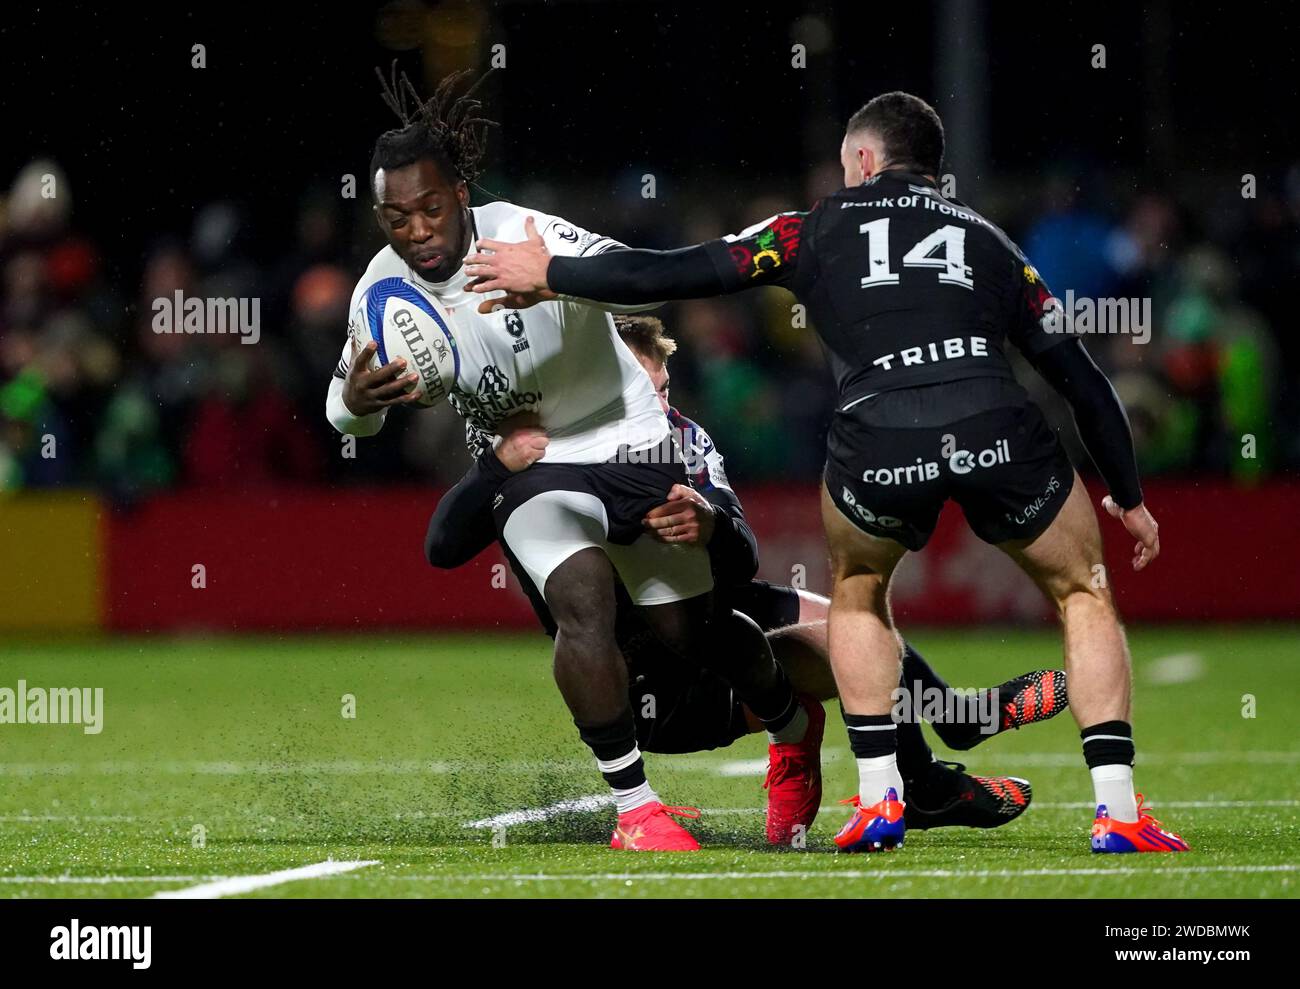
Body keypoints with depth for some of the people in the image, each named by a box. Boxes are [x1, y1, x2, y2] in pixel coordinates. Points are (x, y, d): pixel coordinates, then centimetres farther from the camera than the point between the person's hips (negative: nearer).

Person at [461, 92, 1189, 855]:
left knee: (857, 593, 31)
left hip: (877, 442, 0)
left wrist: (549, 276, 35)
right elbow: (1084, 380, 28)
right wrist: (1129, 498, 39)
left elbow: (673, 275, 21)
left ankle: (880, 798, 22)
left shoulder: (818, 229, 23)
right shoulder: (988, 240, 28)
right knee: (1083, 593, 22)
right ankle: (1117, 812, 9)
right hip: (999, 432, 0)